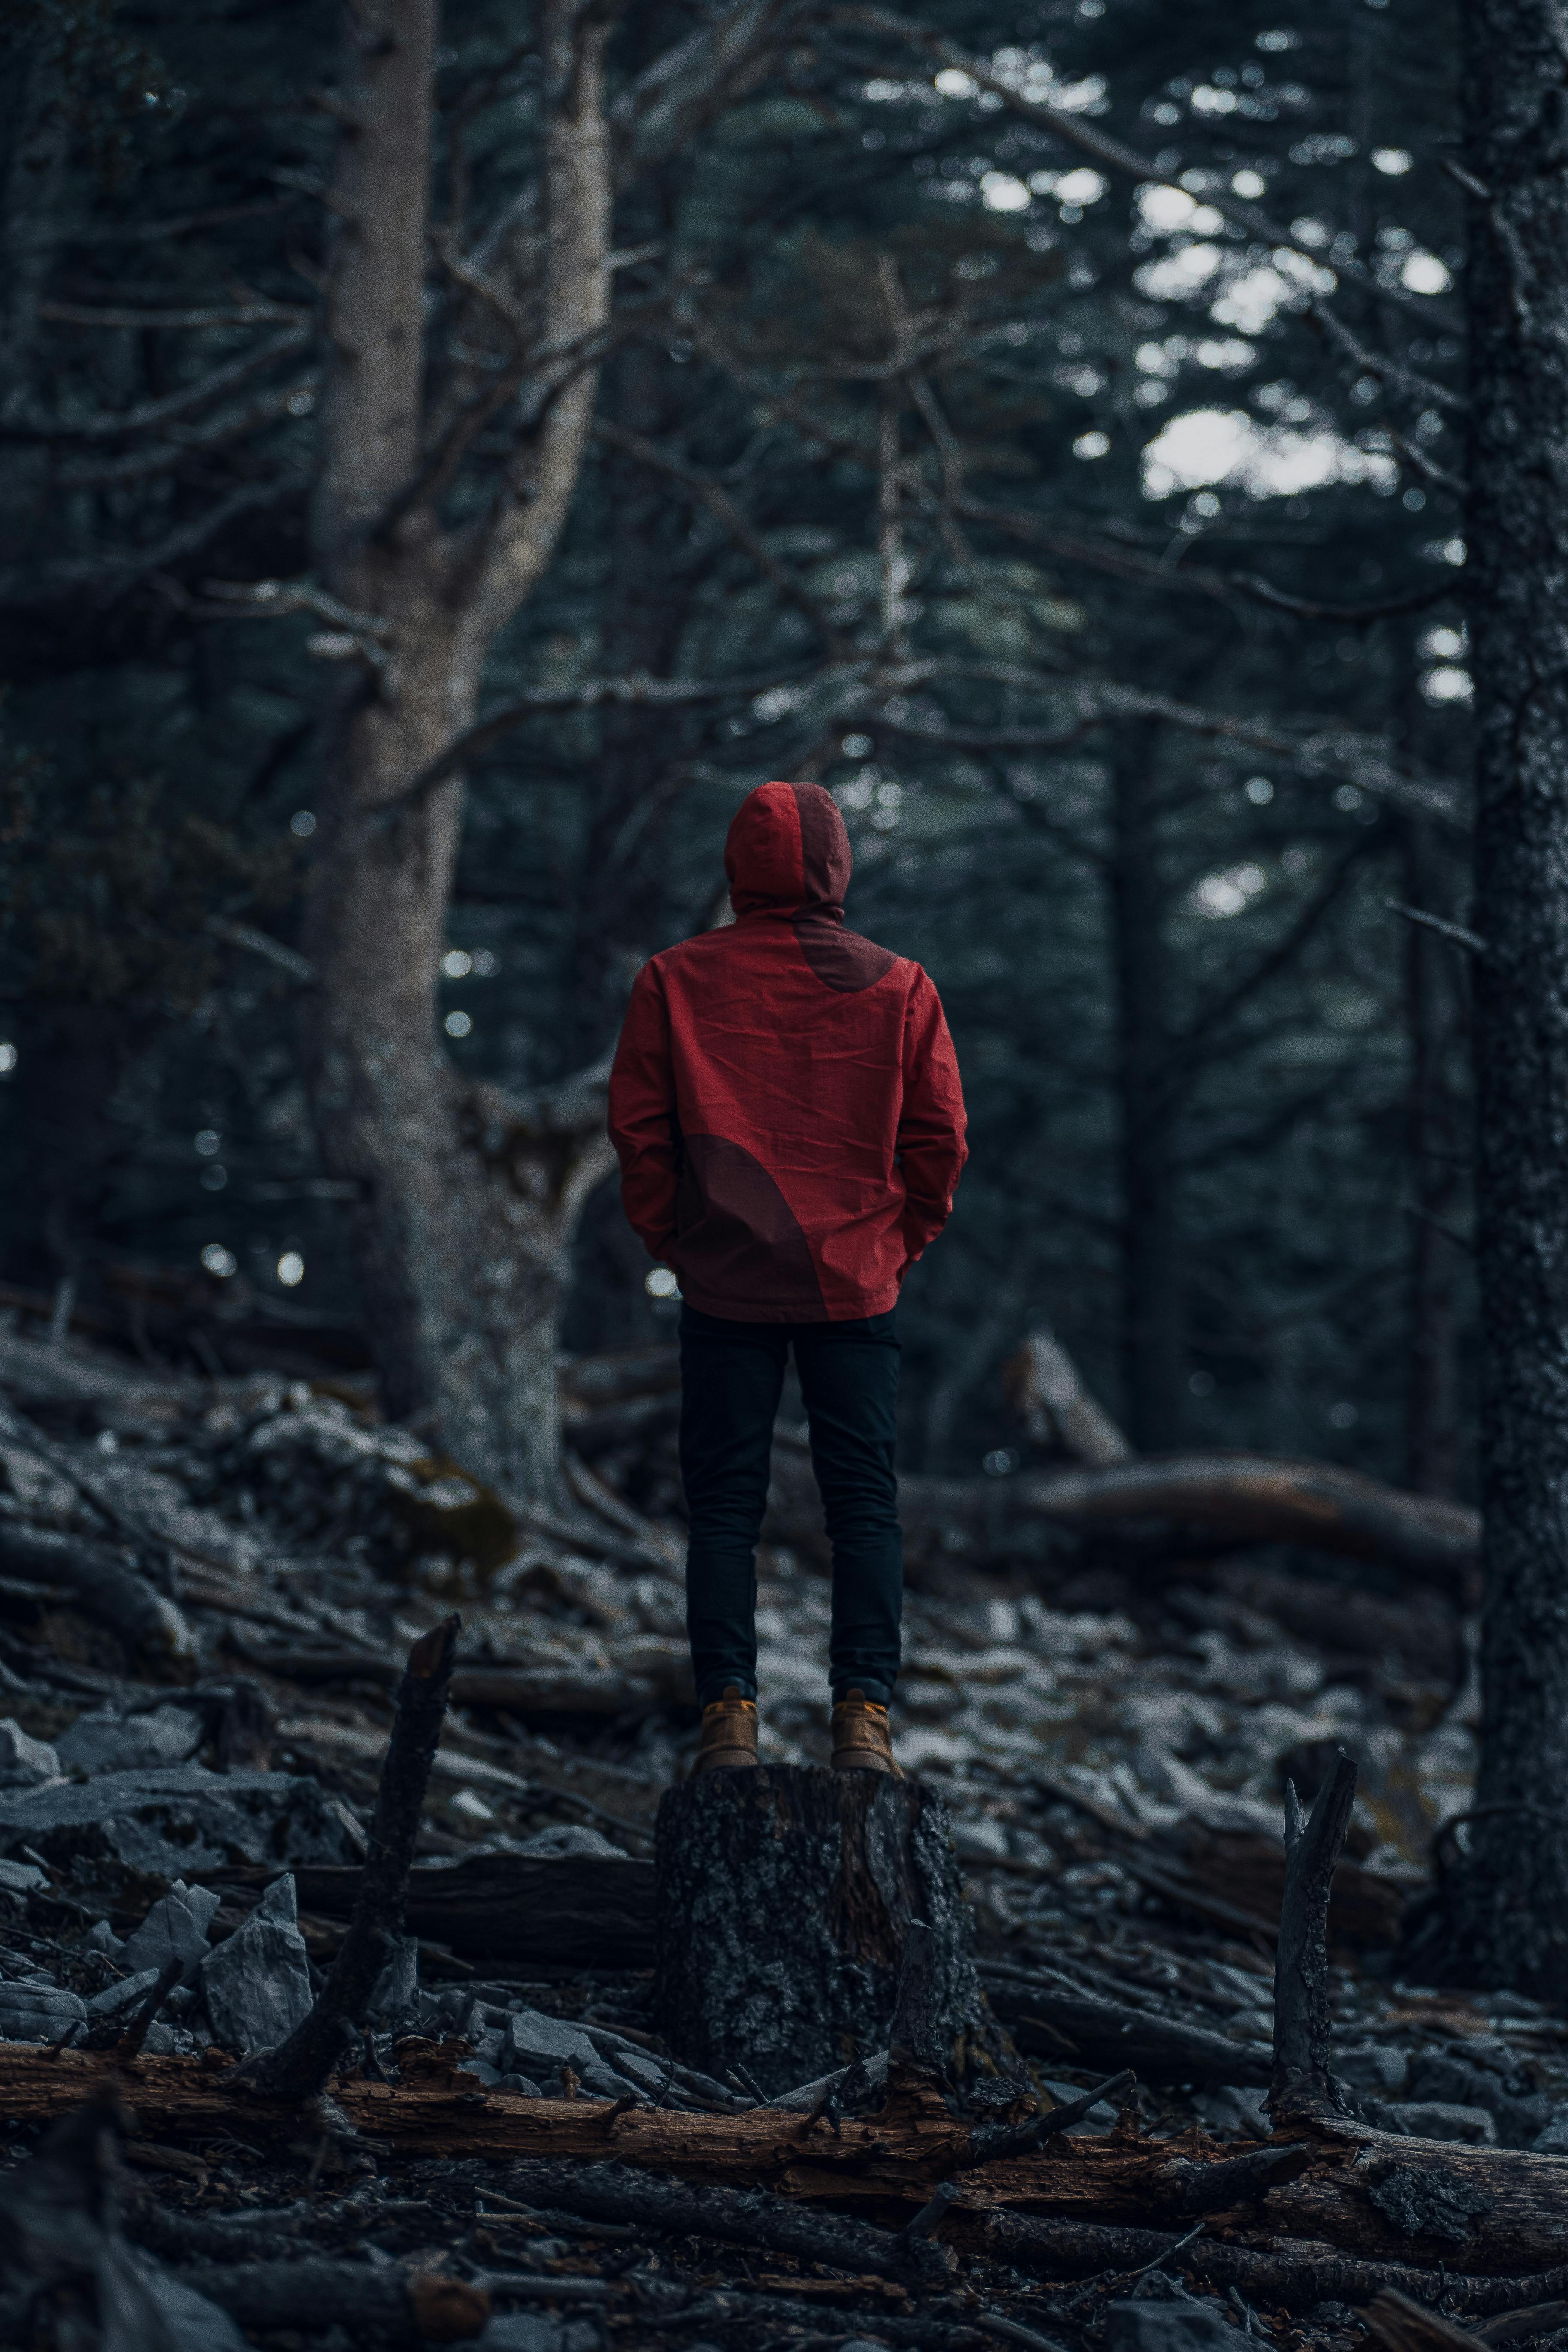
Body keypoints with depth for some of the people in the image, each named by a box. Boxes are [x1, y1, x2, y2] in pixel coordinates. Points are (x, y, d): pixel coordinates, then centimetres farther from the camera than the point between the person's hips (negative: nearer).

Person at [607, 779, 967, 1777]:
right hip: (857, 1285, 0)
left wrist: (672, 1242, 8)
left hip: (725, 1286, 0)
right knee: (866, 1505, 6)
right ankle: (865, 1719, 1)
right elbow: (940, 1136, 1)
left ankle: (730, 1715, 1)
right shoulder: (897, 987, -1)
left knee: (725, 1507, 6)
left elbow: (638, 1126, -1)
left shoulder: (676, 981, -2)